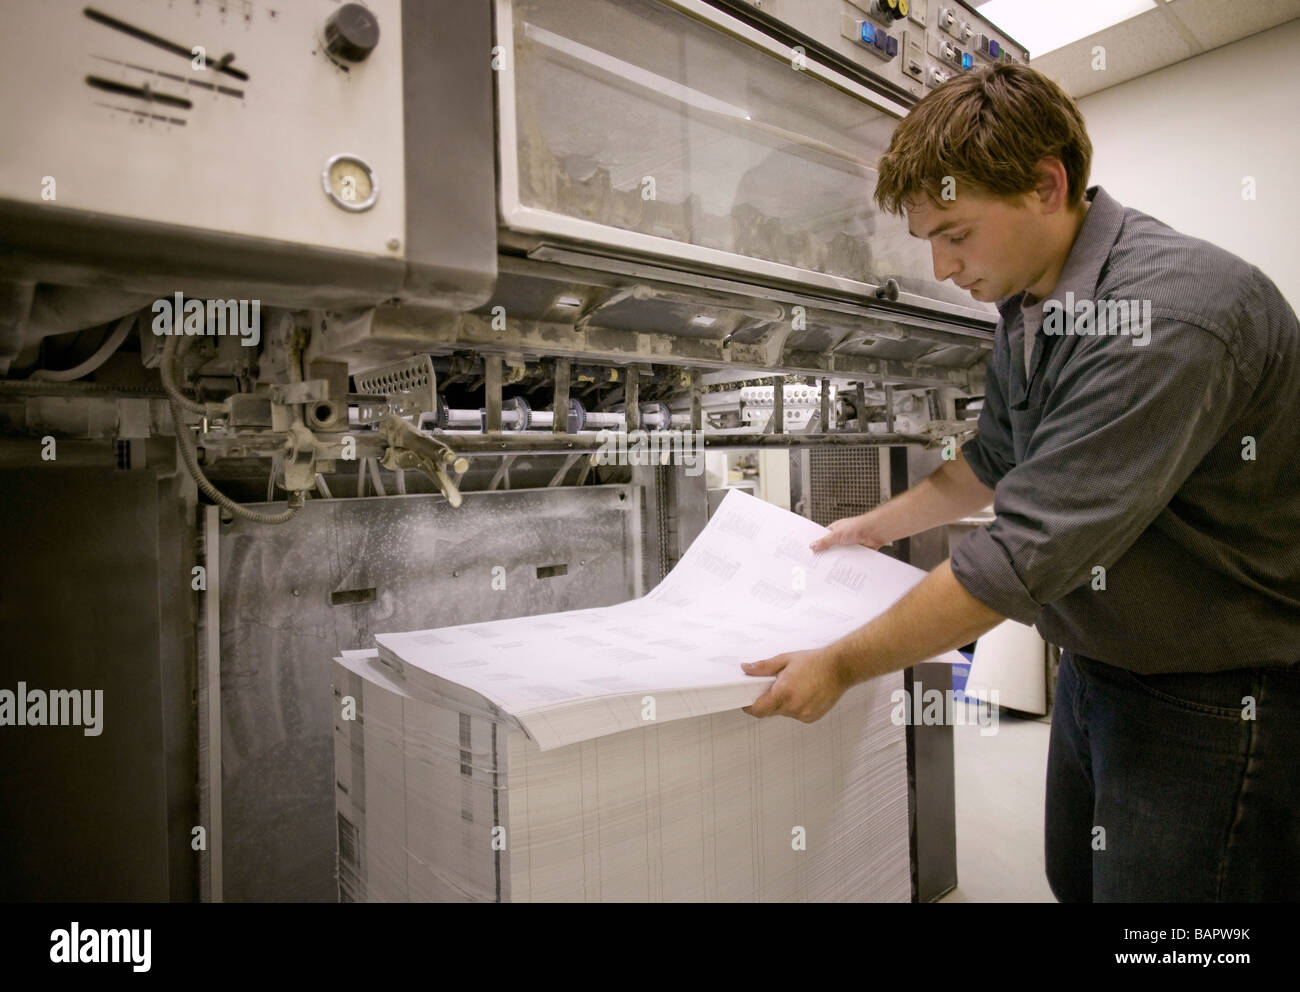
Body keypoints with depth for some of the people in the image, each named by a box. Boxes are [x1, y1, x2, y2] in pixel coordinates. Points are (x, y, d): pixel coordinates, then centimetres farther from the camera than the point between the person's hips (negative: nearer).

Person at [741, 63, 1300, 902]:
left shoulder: (1167, 314, -28)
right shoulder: (1028, 304, 2)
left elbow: (1031, 551, -30)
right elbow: (998, 459, 18)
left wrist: (841, 667, -22)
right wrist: (882, 524, 22)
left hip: (1215, 699, -8)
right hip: (1096, 669, 8)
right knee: (1076, 880, 21)